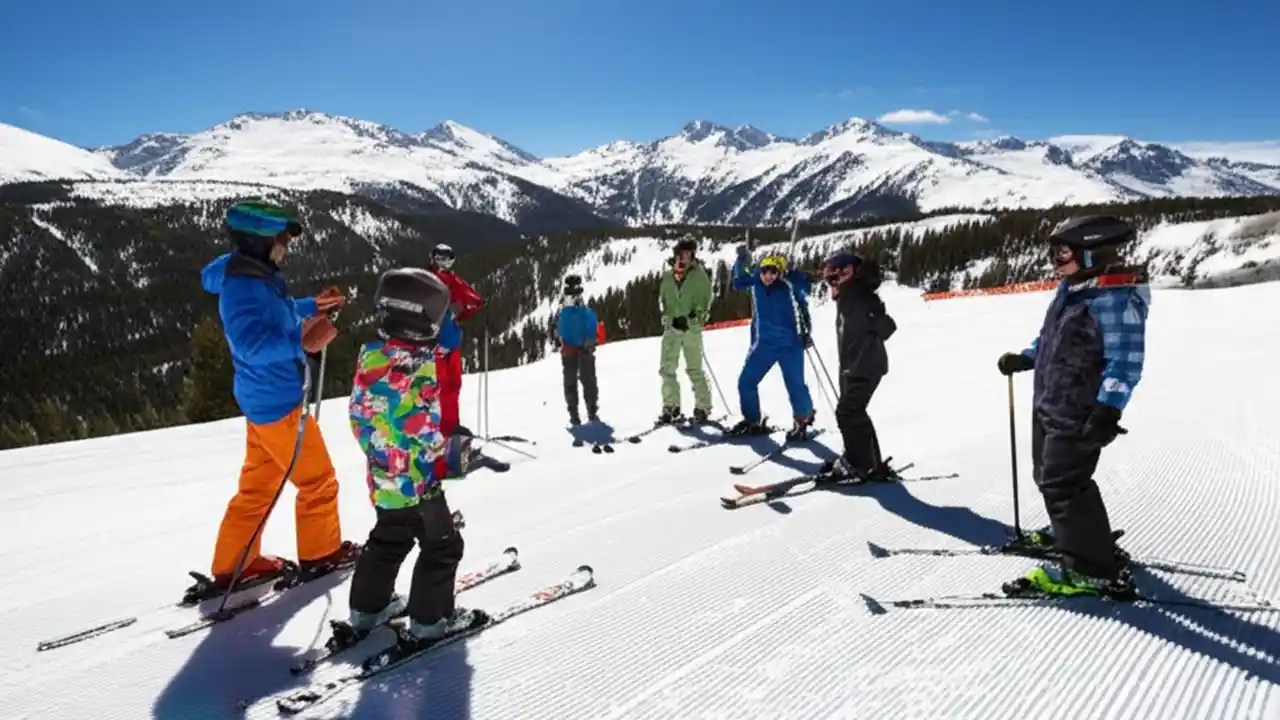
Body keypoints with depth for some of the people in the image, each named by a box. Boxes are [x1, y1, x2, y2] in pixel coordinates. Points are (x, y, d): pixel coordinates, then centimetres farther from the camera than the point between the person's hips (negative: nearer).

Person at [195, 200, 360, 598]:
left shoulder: (254, 278, 9)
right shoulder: (243, 286, -22)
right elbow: (250, 343, -36)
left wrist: (313, 305, 22)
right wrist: (302, 342, -46)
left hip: (267, 398, 10)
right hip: (278, 403, -10)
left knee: (258, 484, 18)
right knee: (318, 481, 6)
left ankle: (233, 565, 28)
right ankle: (321, 554, 23)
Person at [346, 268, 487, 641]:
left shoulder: (370, 355, -3)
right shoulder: (418, 366, -25)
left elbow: (358, 414, 6)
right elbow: (427, 432, -22)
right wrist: (447, 450, -4)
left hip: (383, 476, 8)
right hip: (416, 478, -8)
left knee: (388, 540, 25)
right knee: (442, 546, 10)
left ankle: (368, 607, 36)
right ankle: (431, 618, 19)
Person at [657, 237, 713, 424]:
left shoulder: (699, 275, -1)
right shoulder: (667, 275, 8)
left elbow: (706, 299, 0)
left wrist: (697, 316, -13)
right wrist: (667, 316, 1)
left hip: (691, 327, -3)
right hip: (671, 327, 4)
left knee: (695, 370, -2)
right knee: (667, 369, 2)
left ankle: (702, 408, 5)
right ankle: (671, 407, 10)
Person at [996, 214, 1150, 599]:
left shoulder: (1116, 299, -19)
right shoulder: (1071, 289, 9)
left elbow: (1125, 361, -23)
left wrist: (1107, 411, -27)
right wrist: (1024, 359, 15)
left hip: (1078, 414, -10)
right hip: (1048, 405, 10)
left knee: (1063, 484, -8)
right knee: (1049, 475, 20)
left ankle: (1093, 567, 2)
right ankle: (1074, 534, 40)